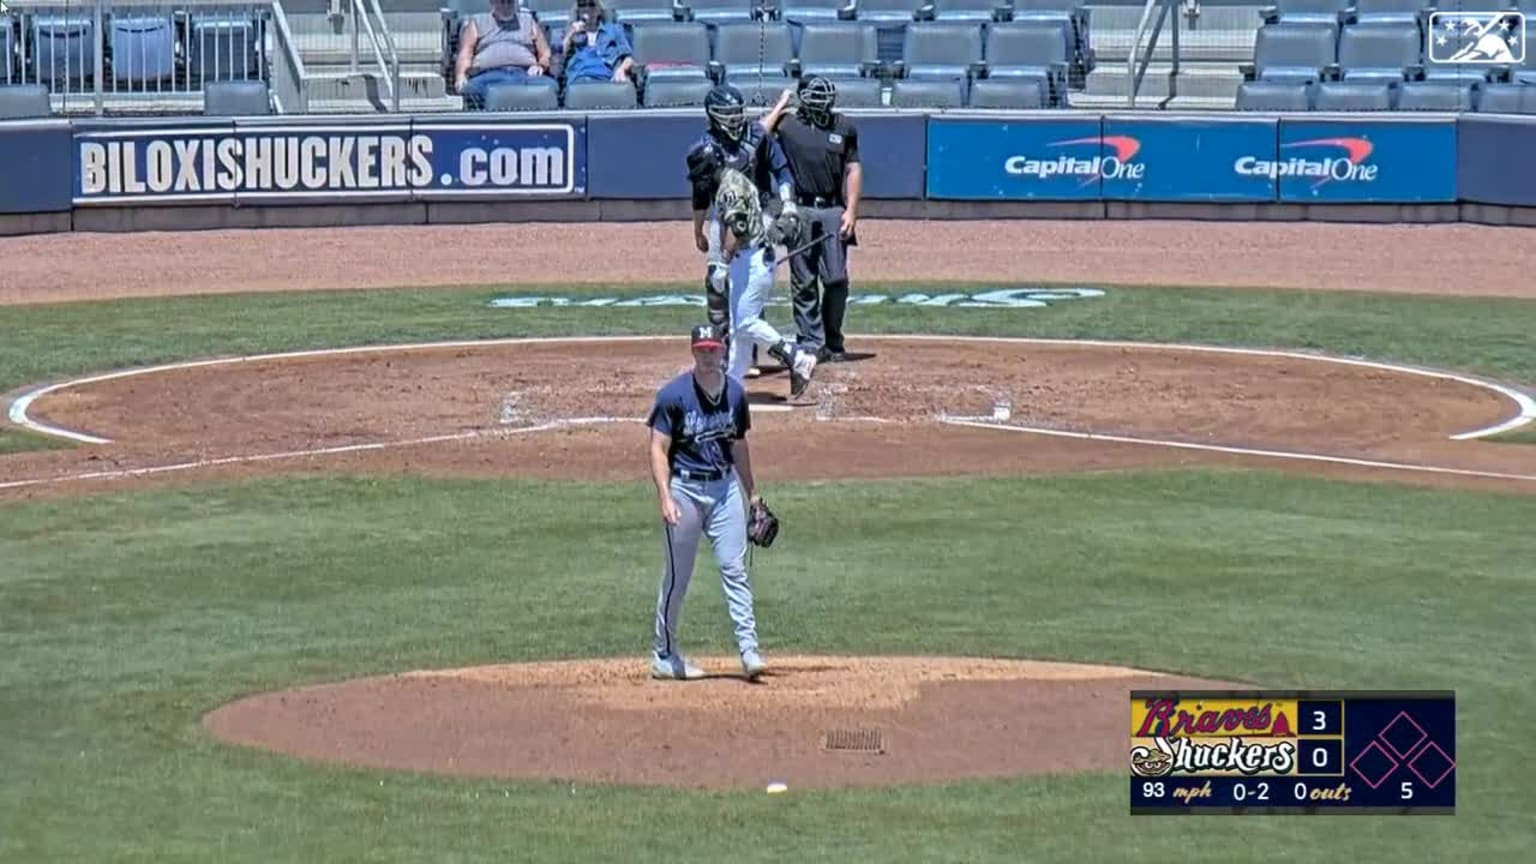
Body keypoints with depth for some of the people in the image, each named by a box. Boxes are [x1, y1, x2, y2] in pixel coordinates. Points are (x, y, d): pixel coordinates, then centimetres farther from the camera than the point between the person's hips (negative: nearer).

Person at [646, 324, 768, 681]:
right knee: (677, 576, 3)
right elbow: (659, 449, -11)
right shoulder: (674, 394, -10)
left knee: (735, 568, -3)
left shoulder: (735, 394, 6)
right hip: (684, 488, -4)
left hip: (725, 487, 4)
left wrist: (751, 492, 19)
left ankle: (749, 650, -6)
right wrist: (666, 498, -21)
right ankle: (663, 655, 14)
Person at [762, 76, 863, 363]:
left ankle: (833, 342, 12)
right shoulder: (787, 125, 5)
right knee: (803, 283, 0)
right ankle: (810, 343, 5)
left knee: (836, 280, -2)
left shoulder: (844, 127, 11)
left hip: (833, 211, 2)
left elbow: (853, 170, 9)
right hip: (800, 211, -1)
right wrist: (780, 107, -7)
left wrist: (851, 210, 1)